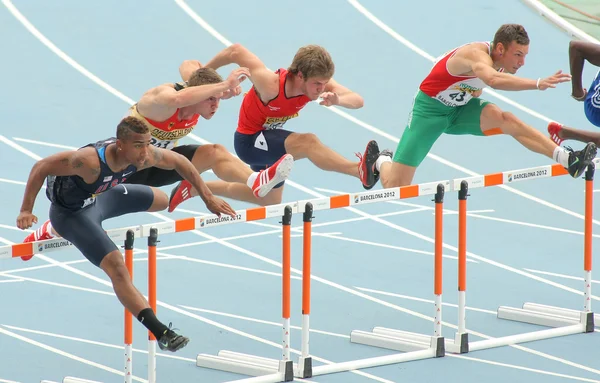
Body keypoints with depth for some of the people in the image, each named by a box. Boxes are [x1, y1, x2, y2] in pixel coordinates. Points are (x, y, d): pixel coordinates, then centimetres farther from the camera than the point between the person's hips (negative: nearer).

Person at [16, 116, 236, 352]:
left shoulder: (144, 155, -23)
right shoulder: (91, 160, -43)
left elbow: (179, 161, -4)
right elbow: (41, 167, -35)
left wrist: (208, 198, -2)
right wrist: (26, 211, -35)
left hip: (101, 195, 7)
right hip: (70, 212, -7)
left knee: (161, 200, 22)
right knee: (117, 268, -23)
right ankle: (161, 333, -24)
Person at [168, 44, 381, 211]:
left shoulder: (318, 81, -21)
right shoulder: (271, 86, -38)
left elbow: (357, 100, -25)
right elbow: (236, 51, -32)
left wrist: (338, 100, -48)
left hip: (271, 140, 8)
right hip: (249, 141, -8)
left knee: (271, 202, 26)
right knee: (308, 142, -34)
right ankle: (361, 171, -49)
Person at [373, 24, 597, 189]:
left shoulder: (500, 61, -5)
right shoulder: (477, 55, -32)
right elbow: (493, 80, -57)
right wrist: (539, 84, -65)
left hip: (460, 109, 6)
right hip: (430, 109, -6)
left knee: (505, 119, -25)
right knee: (395, 187, -9)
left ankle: (567, 159, -33)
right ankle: (381, 161, 26)